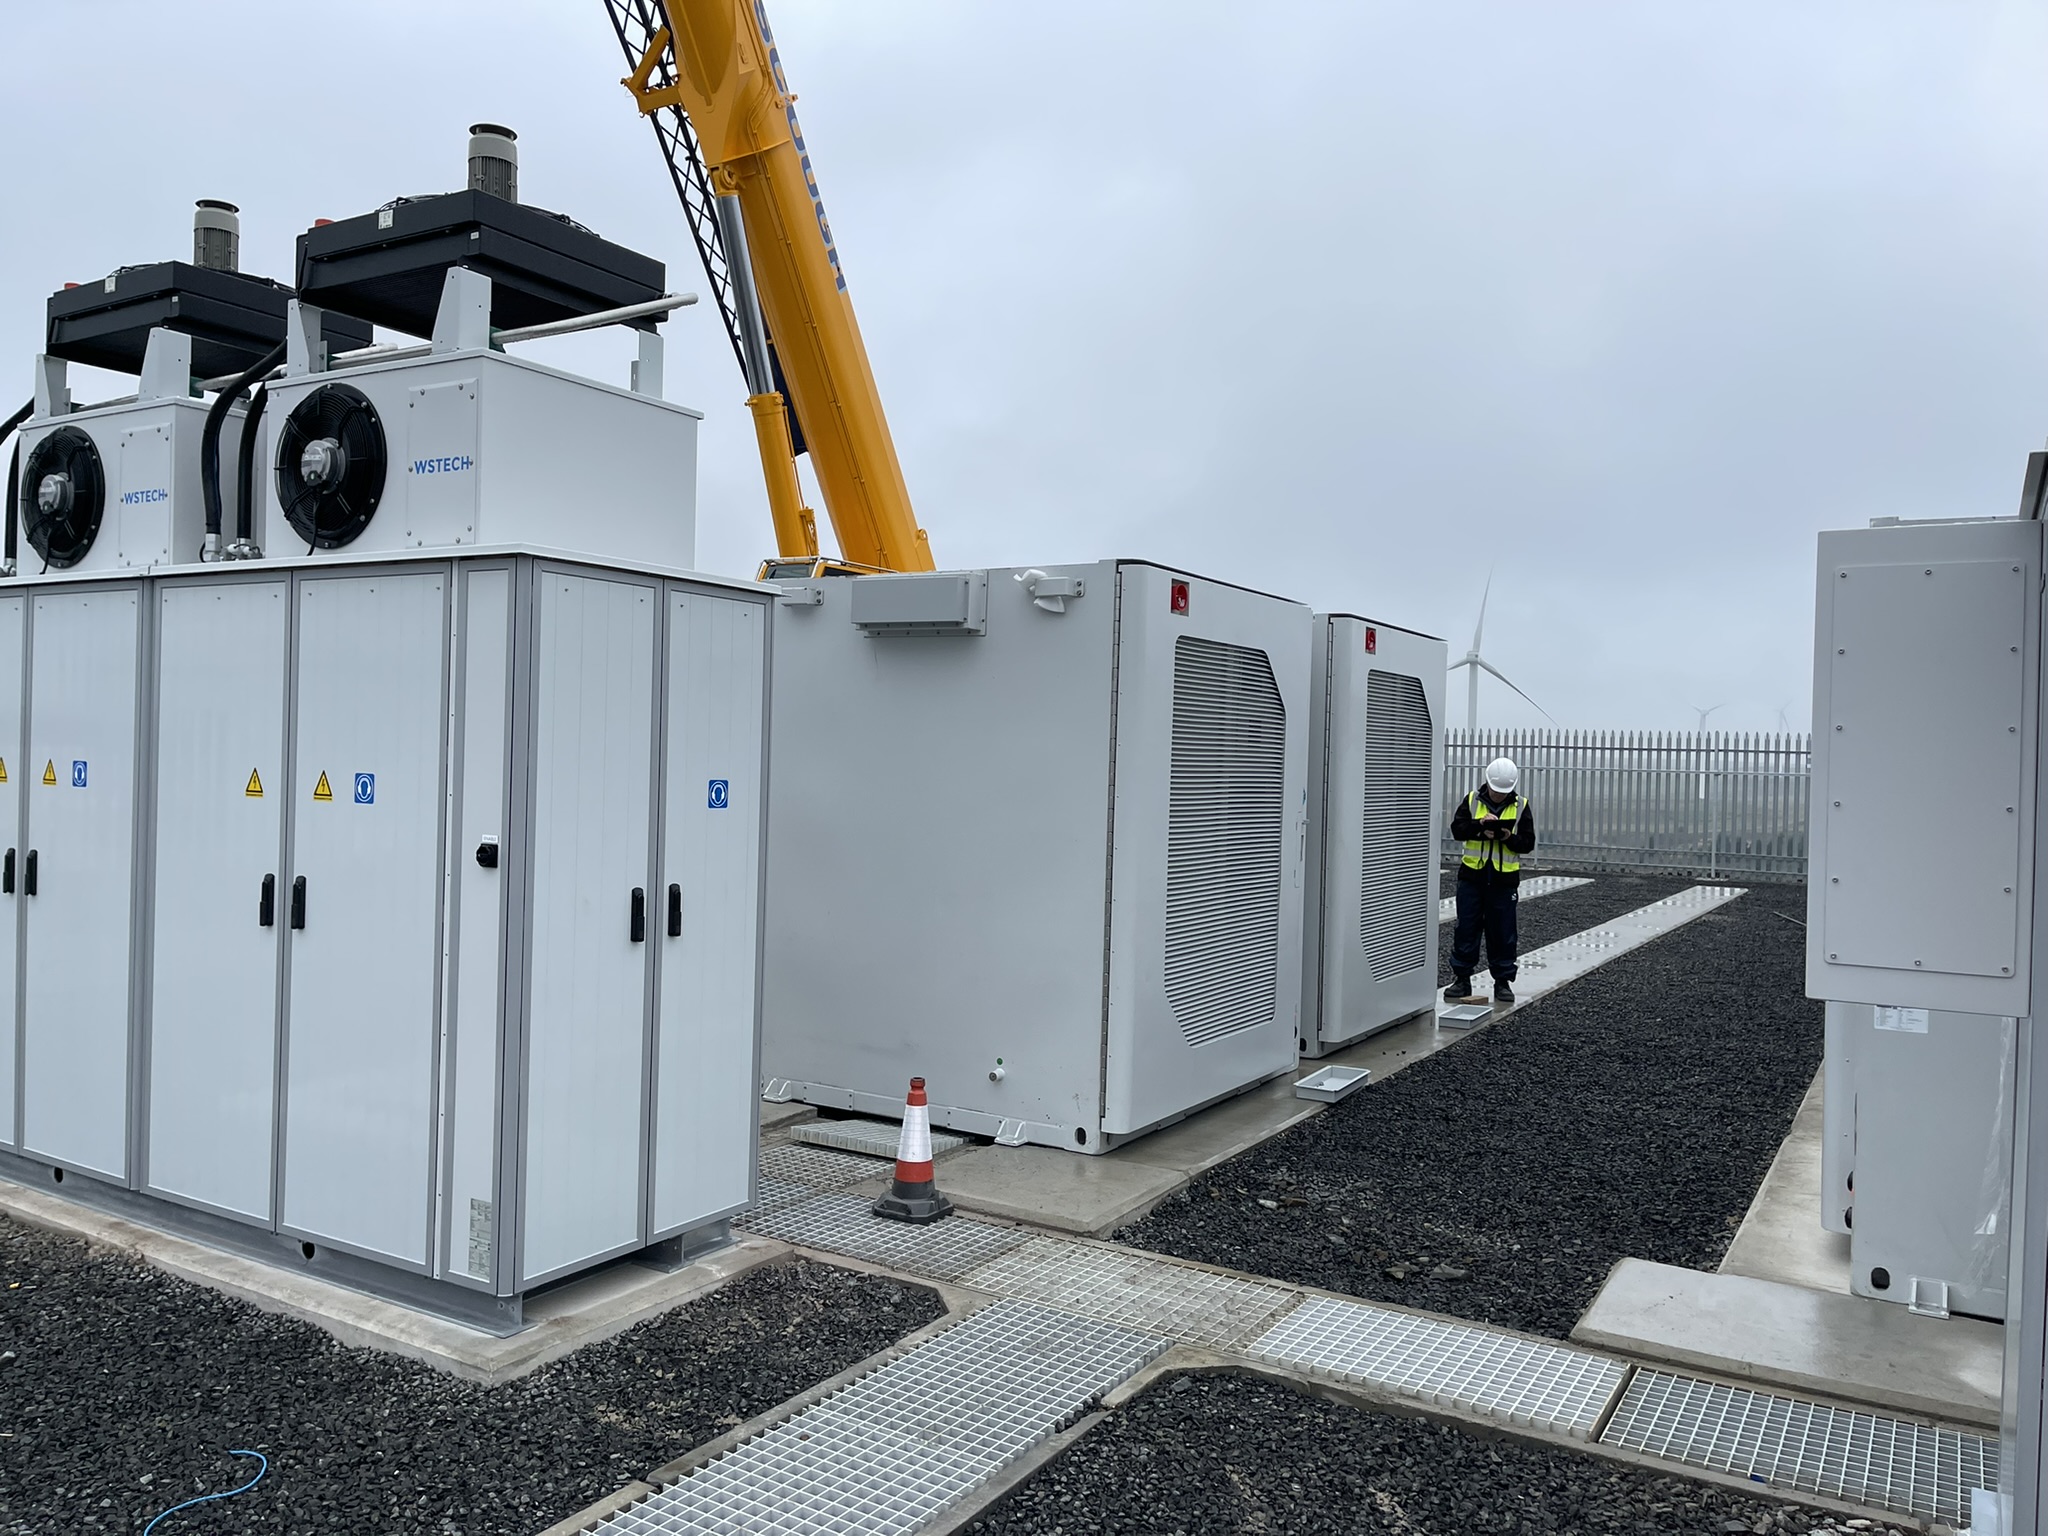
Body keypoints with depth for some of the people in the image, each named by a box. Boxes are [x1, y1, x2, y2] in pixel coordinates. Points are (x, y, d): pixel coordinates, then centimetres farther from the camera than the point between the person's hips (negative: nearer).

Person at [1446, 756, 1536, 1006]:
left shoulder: (1521, 807, 2)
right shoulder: (1471, 801, 2)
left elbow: (1528, 843, 0)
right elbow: (1457, 830, -6)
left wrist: (1509, 838, -19)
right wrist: (1479, 824, -22)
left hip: (1504, 879, 0)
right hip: (1472, 876, 0)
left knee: (1502, 932, 5)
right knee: (1466, 929, 4)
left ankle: (1503, 981, 15)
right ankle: (1461, 978, 13)